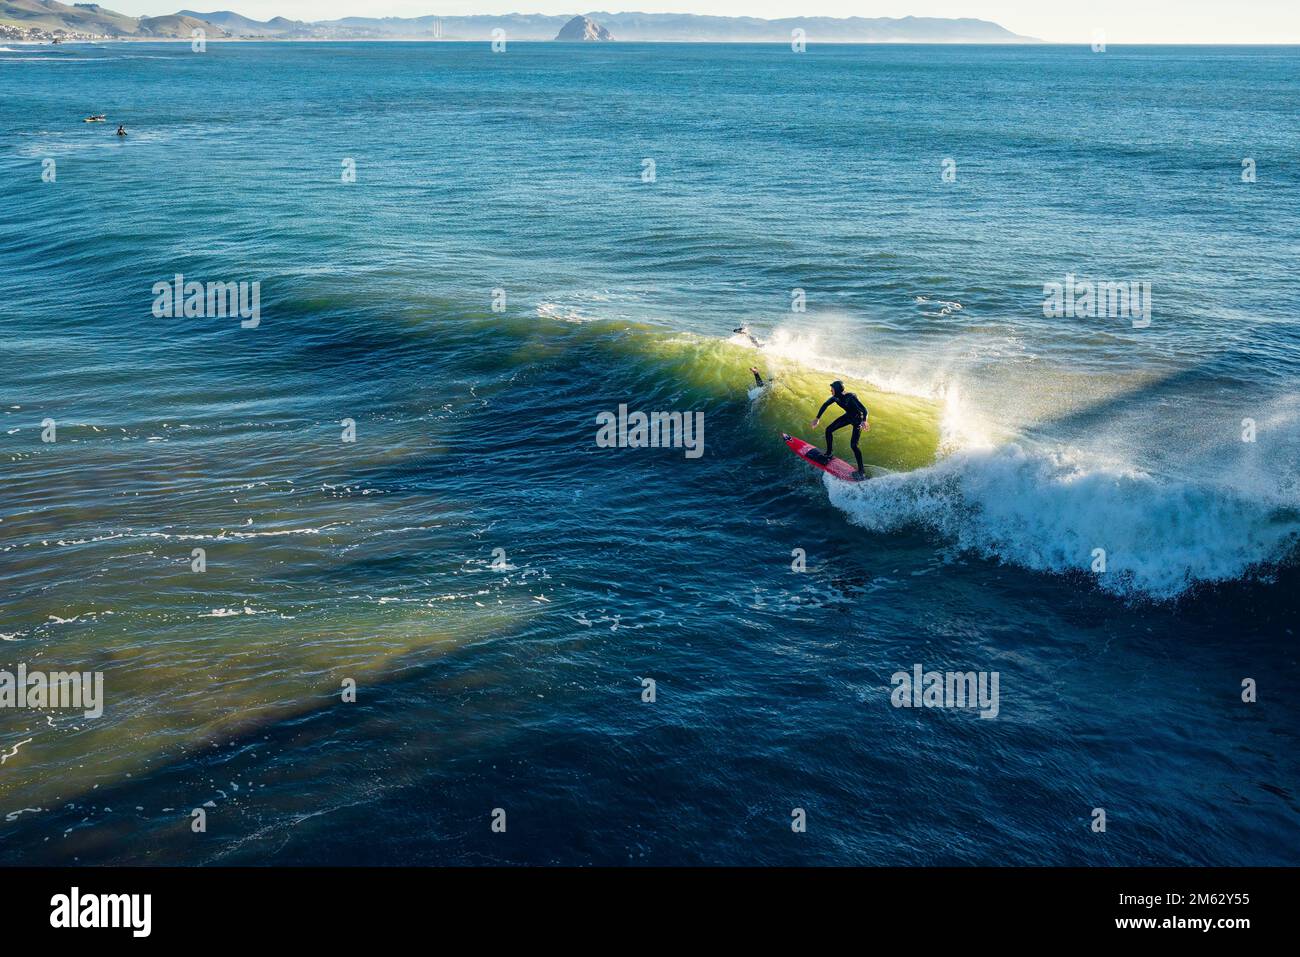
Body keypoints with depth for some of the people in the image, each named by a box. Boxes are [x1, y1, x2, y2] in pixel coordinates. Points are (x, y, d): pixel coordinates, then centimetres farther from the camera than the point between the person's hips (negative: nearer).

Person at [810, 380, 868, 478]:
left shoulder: (851, 397, -35)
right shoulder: (836, 398, -13)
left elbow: (864, 409, -39)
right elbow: (825, 405, 4)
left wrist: (864, 421, -54)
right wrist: (818, 418, 5)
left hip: (858, 419, -7)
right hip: (848, 416, 7)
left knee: (853, 444, -16)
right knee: (829, 430, 5)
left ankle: (861, 470, -10)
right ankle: (828, 453, 24)